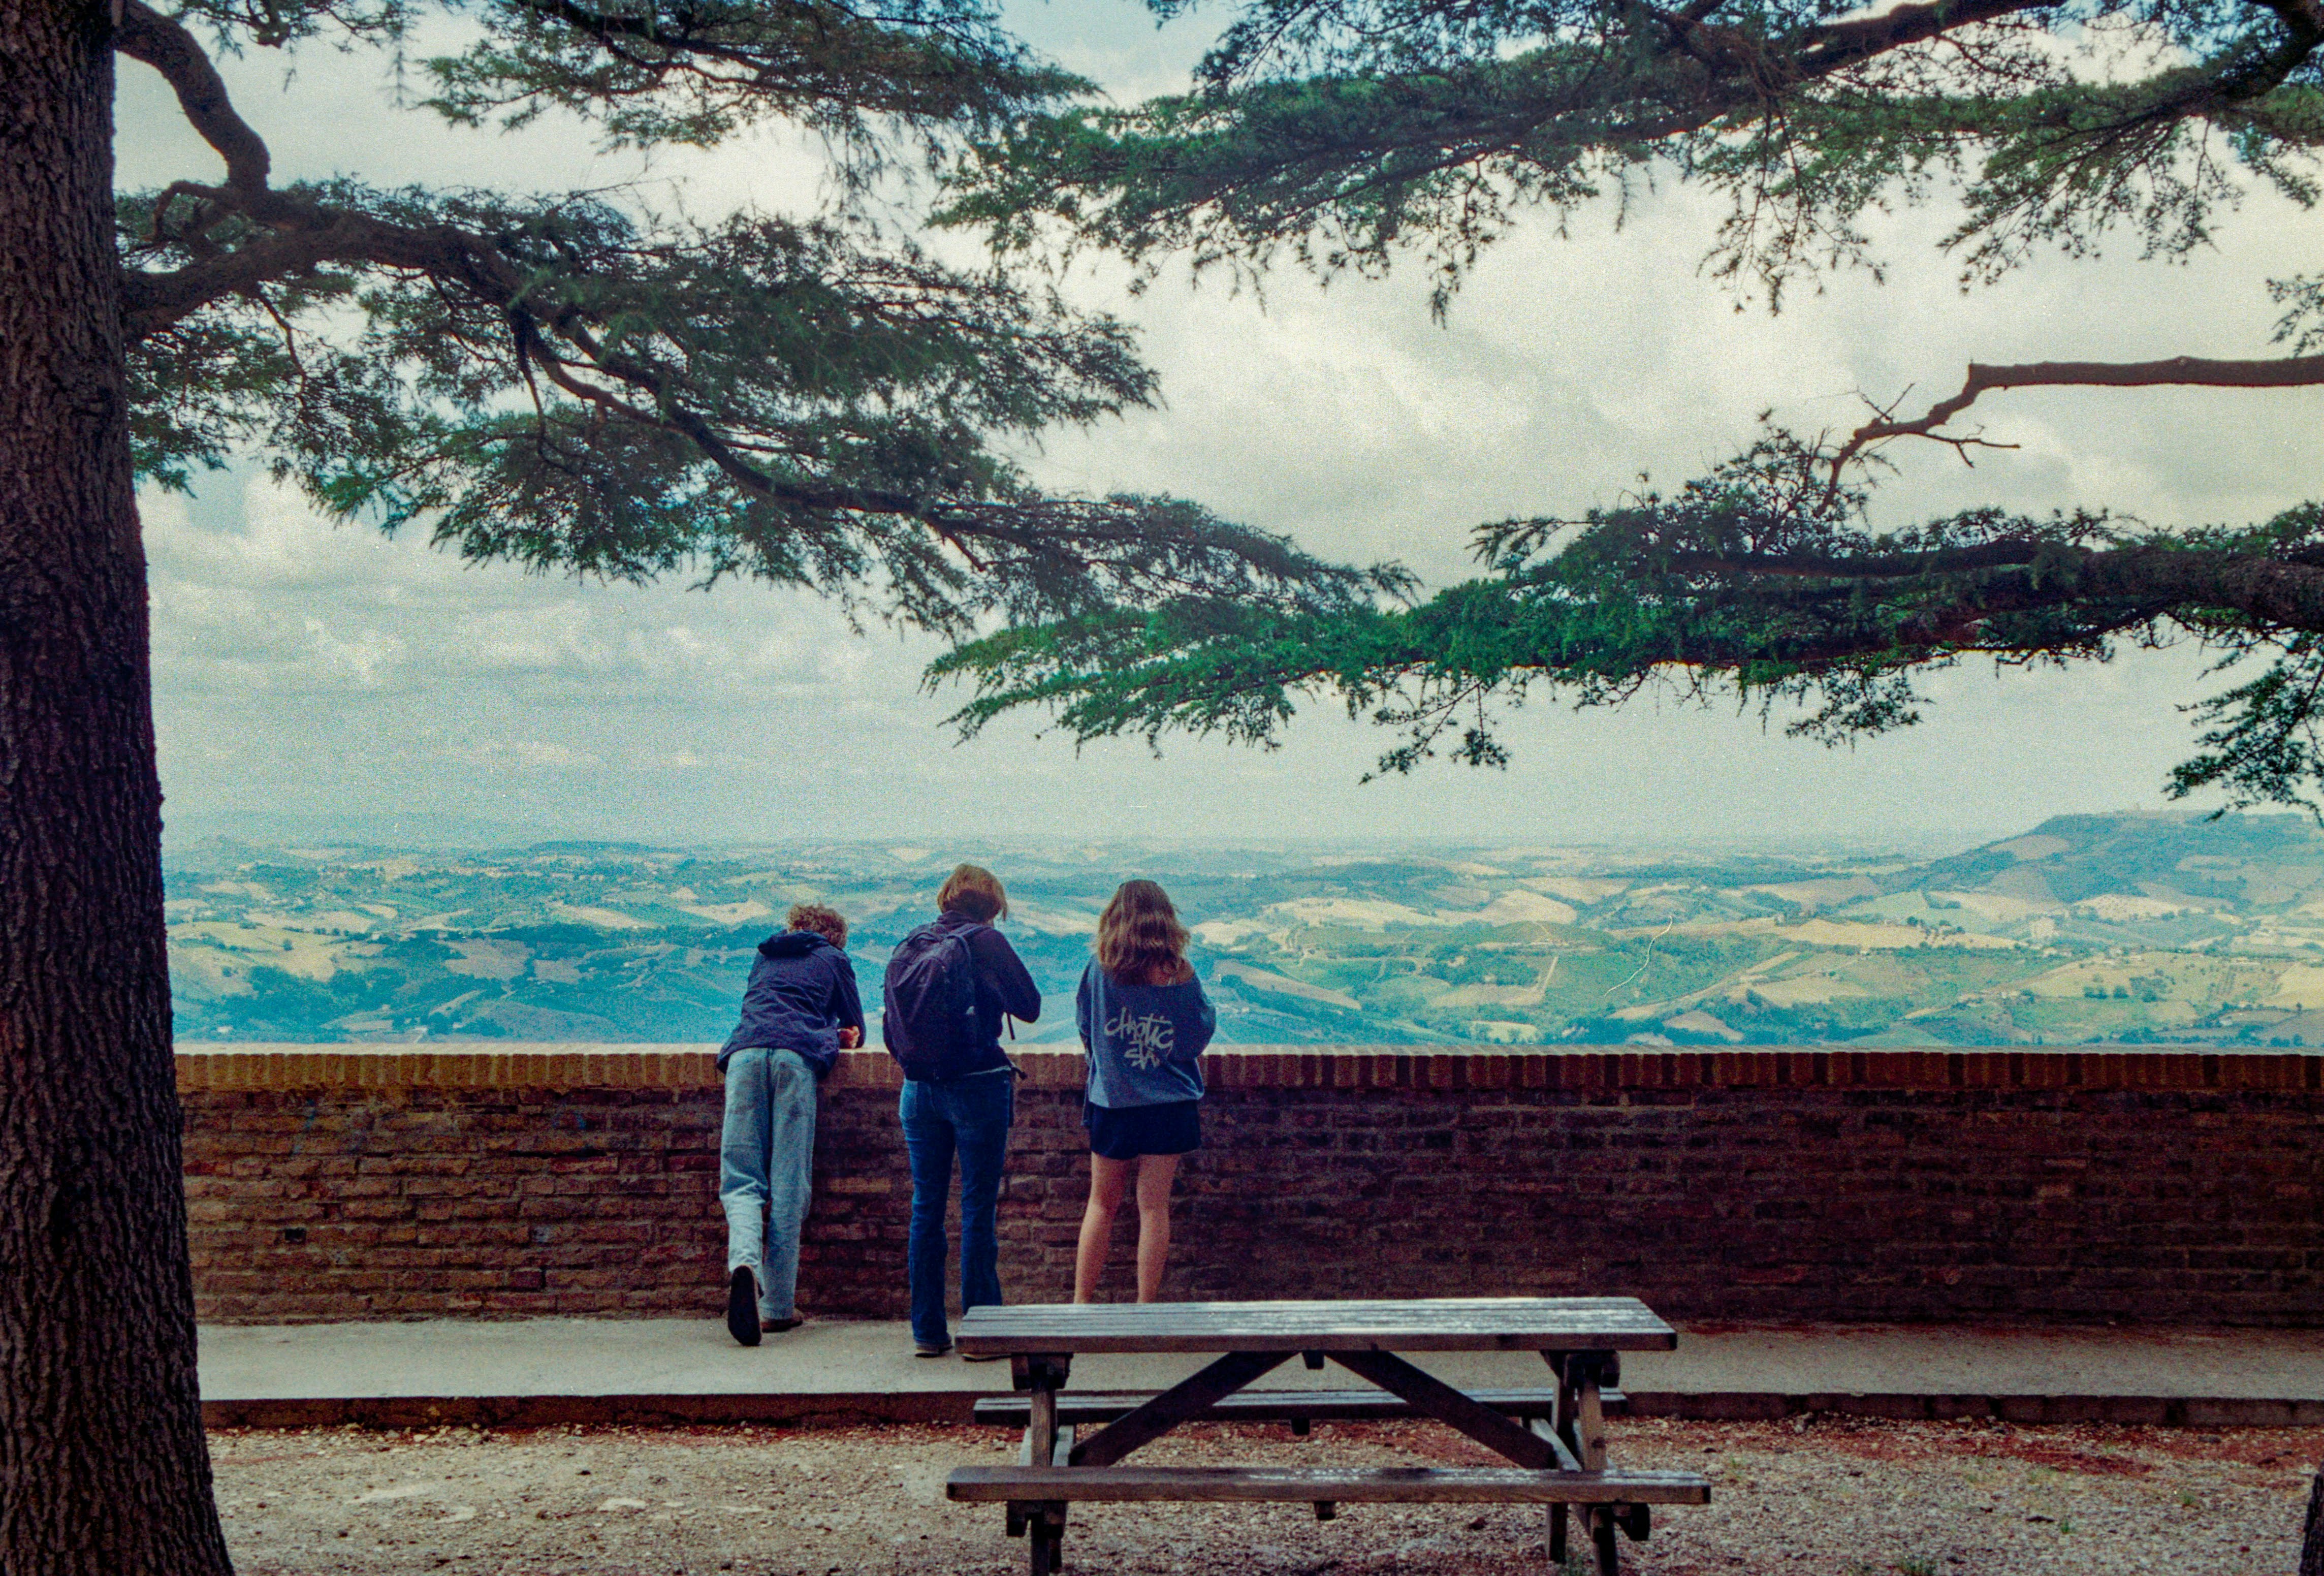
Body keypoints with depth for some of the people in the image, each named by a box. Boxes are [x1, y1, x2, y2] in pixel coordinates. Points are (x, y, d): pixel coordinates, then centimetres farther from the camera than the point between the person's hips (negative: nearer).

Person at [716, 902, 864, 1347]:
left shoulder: (765, 956, 35)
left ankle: (744, 1260, -32)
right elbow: (856, 1031, 31)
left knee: (741, 1180, -2)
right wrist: (833, 1036, 49)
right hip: (797, 1057, -2)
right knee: (788, 1185, -2)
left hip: (745, 1051, 2)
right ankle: (778, 1305, -6)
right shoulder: (833, 959, 26)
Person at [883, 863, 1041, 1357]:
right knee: (978, 1209, 0)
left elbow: (891, 1029, 12)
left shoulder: (908, 945, 9)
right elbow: (1030, 1005, -5)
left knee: (926, 1207, 10)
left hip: (918, 1089, 5)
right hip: (977, 1086, -5)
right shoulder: (984, 941, -7)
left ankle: (927, 1331, 13)